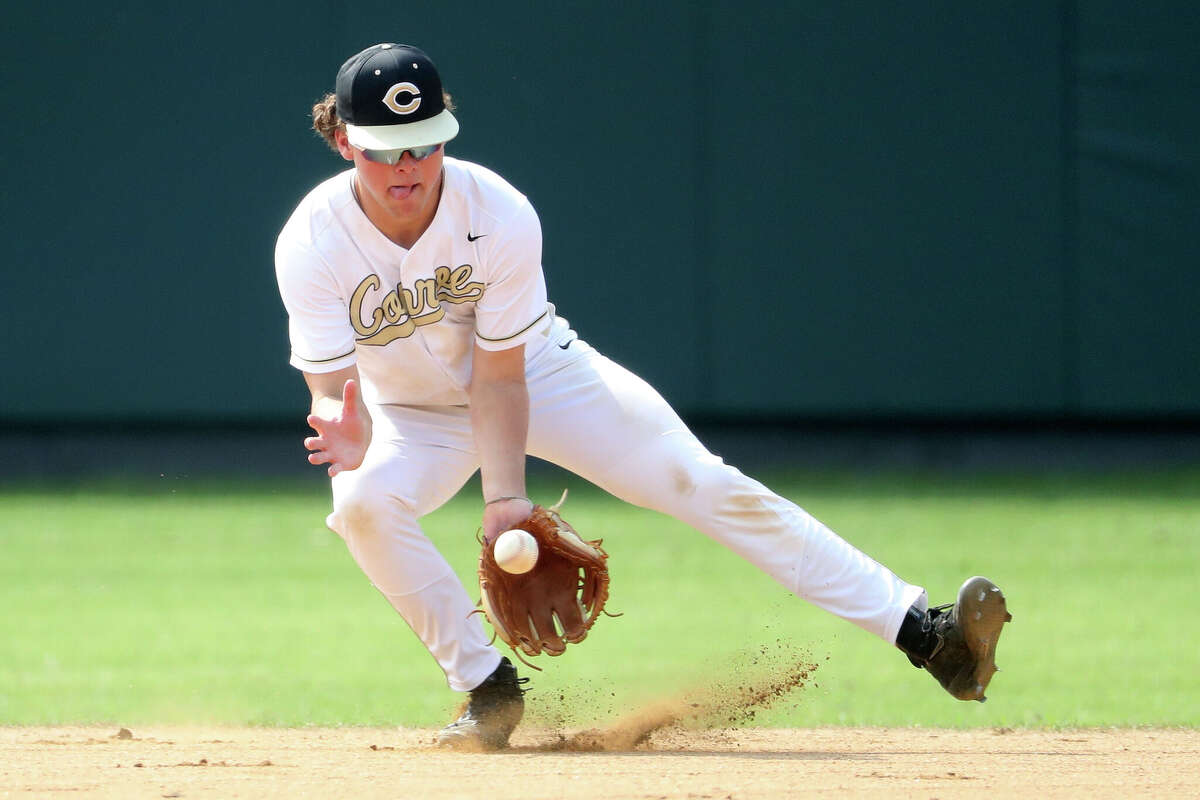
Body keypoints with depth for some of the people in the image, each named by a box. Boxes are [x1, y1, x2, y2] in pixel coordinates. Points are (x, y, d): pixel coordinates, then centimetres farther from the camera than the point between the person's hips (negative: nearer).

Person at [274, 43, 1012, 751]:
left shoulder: (500, 215, -27)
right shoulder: (313, 245, -27)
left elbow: (499, 378, -22)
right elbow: (332, 391, -27)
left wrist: (506, 496, -36)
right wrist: (348, 434, -52)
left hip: (542, 373, -1)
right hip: (413, 417, 1)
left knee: (706, 486, -13)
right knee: (363, 501, -32)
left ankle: (923, 634, -16)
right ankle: (490, 691, -12)